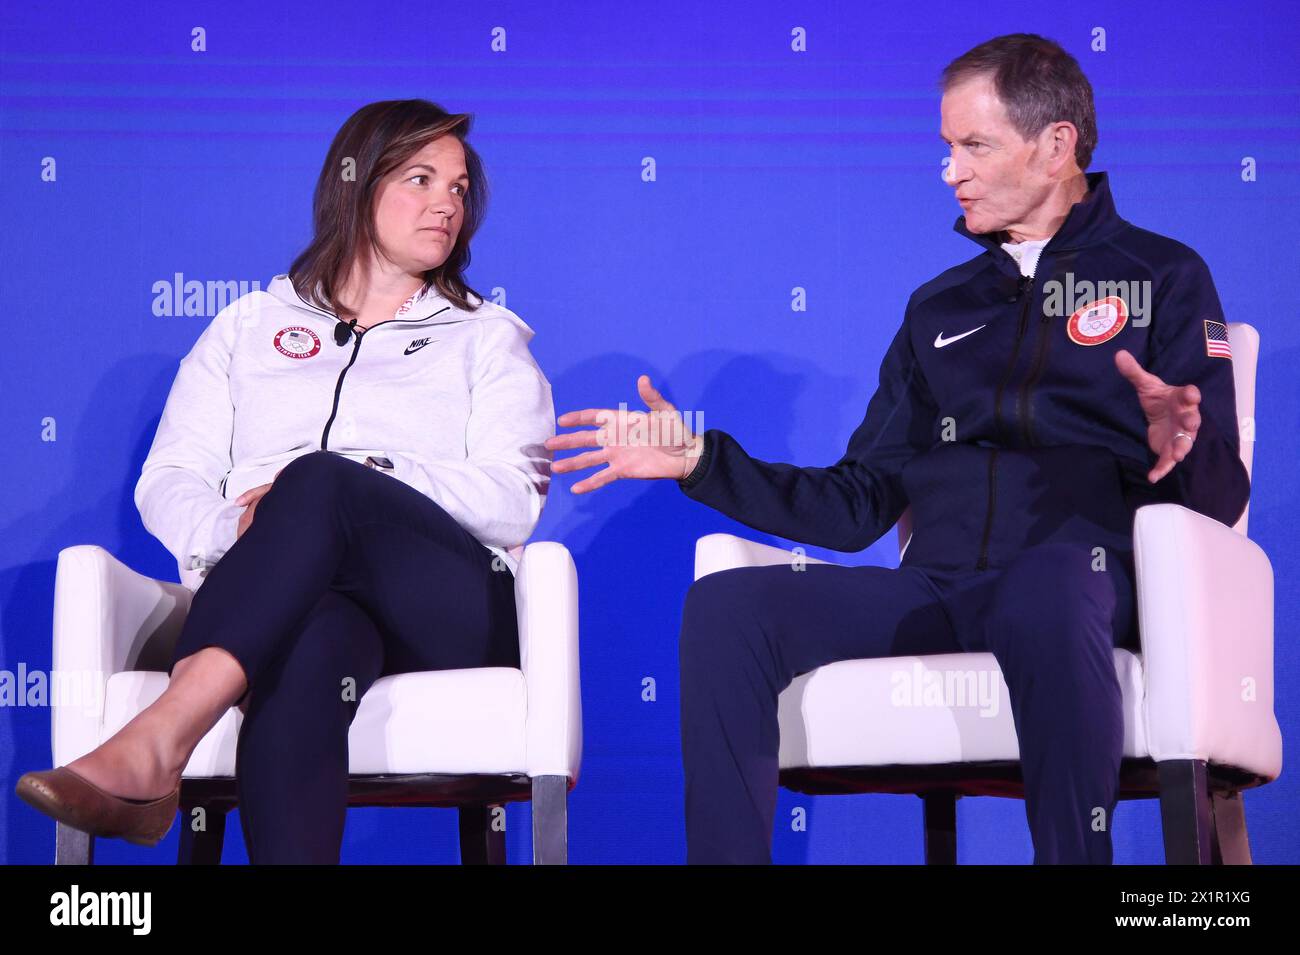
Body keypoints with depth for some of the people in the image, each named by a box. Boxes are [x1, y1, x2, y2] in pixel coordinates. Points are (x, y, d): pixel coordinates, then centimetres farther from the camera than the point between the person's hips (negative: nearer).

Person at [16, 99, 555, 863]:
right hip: (262, 605, 1)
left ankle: (154, 743, -51)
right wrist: (235, 533, -11)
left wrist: (349, 481, -10)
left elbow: (516, 499, 4)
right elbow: (168, 481, 15)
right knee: (311, 645, -39)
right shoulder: (250, 326, 26)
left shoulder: (488, 337, 21)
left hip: (444, 609, -1)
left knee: (319, 481, -34)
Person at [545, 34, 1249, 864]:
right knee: (724, 605, -19)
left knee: (1045, 582, -41)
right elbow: (857, 506, 23)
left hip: (1089, 572, -4)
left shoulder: (1163, 276, 11)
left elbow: (1221, 498, 1)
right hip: (936, 591, 5)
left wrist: (1180, 450, -22)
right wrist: (701, 460, 14)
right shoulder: (939, 307, 26)